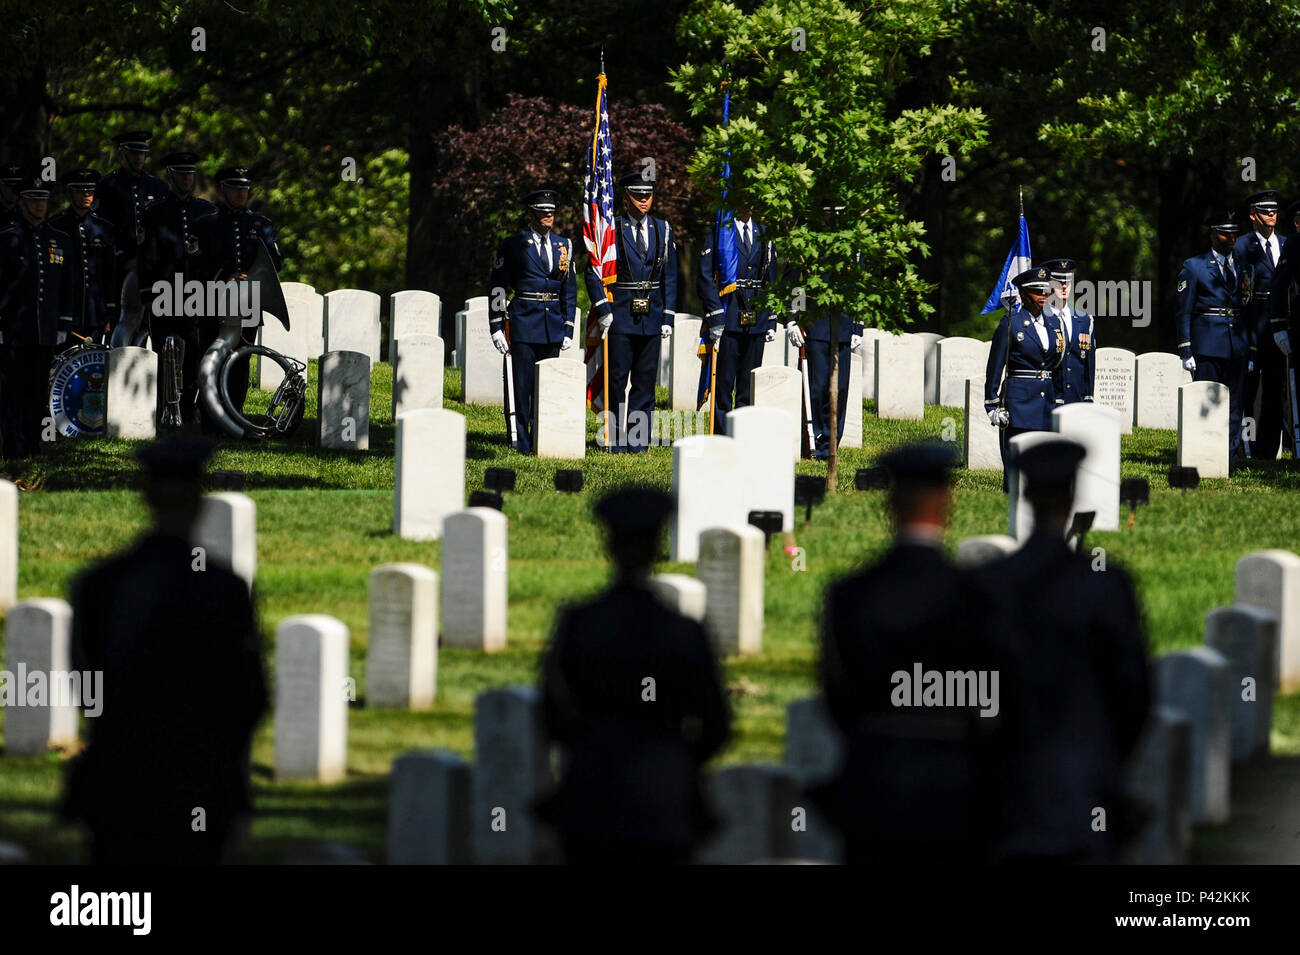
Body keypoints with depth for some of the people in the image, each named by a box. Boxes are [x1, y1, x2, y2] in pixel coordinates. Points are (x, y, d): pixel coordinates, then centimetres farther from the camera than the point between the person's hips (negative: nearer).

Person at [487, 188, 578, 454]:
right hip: (523, 323, -4)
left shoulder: (563, 246, 11)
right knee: (523, 385, -5)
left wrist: (568, 328, 10)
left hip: (553, 325, 4)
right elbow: (497, 287, 0)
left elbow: (569, 289, 15)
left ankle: (541, 440, 10)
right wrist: (497, 327, -6)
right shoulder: (513, 245, 0)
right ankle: (523, 443, -2)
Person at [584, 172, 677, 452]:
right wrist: (603, 310, -9)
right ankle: (615, 439, 3)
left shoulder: (662, 230, 9)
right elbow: (593, 272, -1)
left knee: (645, 381, 3)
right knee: (616, 380, -3)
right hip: (620, 315, -3)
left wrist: (668, 317, 4)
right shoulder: (611, 229, 0)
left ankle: (638, 439, 8)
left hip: (651, 316, 3)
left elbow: (670, 276, 10)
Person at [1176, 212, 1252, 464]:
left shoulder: (1242, 268, 15)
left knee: (1234, 406, 2)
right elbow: (1184, 311, 1)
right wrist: (1186, 351, -6)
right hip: (1207, 346, -4)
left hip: (1237, 347, 4)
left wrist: (1251, 351, 10)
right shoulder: (1194, 267, 4)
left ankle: (1230, 460, 5)